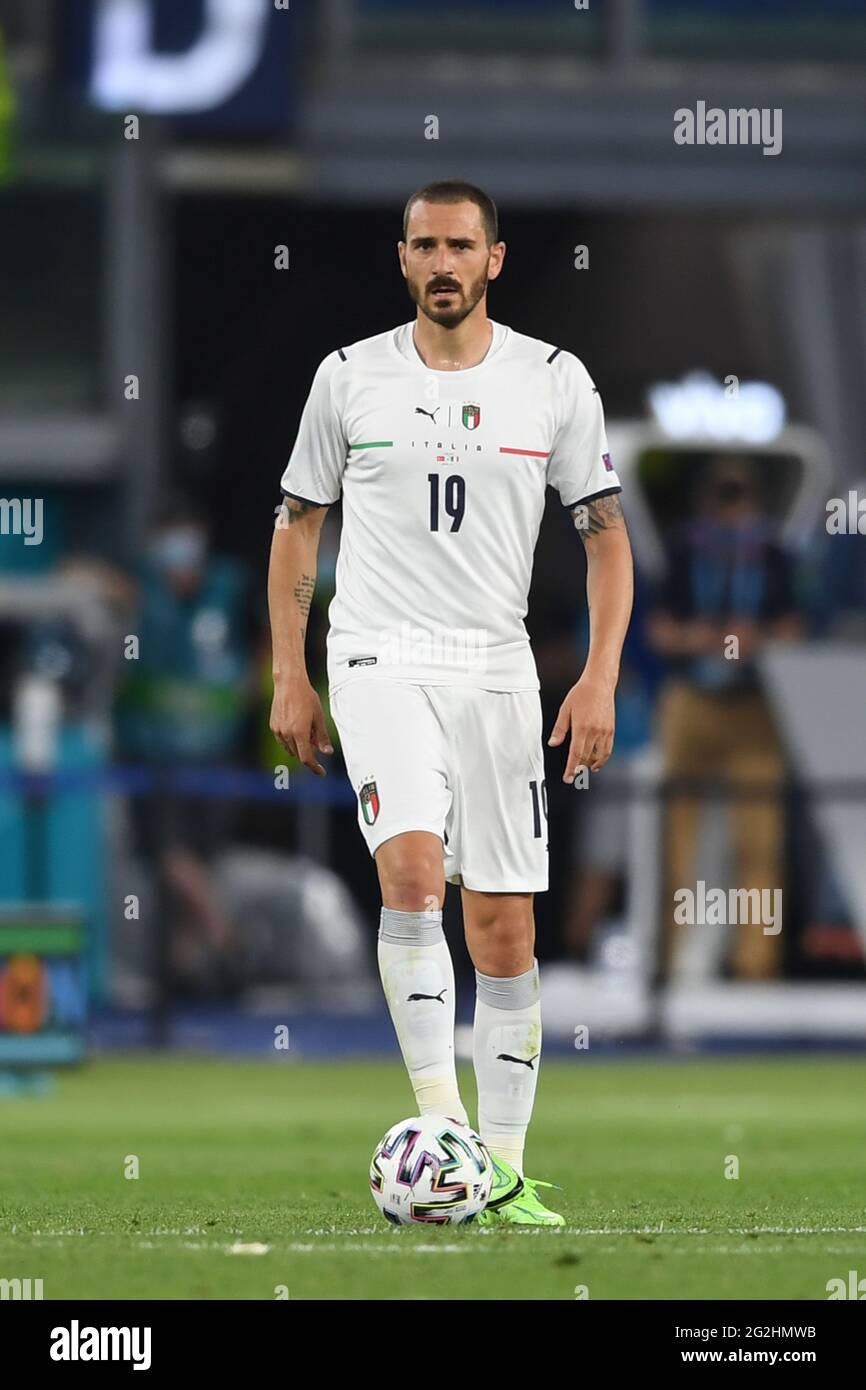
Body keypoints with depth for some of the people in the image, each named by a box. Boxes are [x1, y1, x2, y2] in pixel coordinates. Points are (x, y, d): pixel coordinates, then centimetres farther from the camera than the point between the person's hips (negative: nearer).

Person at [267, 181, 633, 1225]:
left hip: (496, 666, 2)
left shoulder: (554, 382, 3)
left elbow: (605, 534, 6)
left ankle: (504, 1169, 9)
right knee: (412, 872, -24)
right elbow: (297, 523, 12)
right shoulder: (350, 377, 3)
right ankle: (441, 1122, -23)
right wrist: (289, 678, 7)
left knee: (504, 929, 1)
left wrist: (601, 676, -5)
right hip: (380, 658, -2)